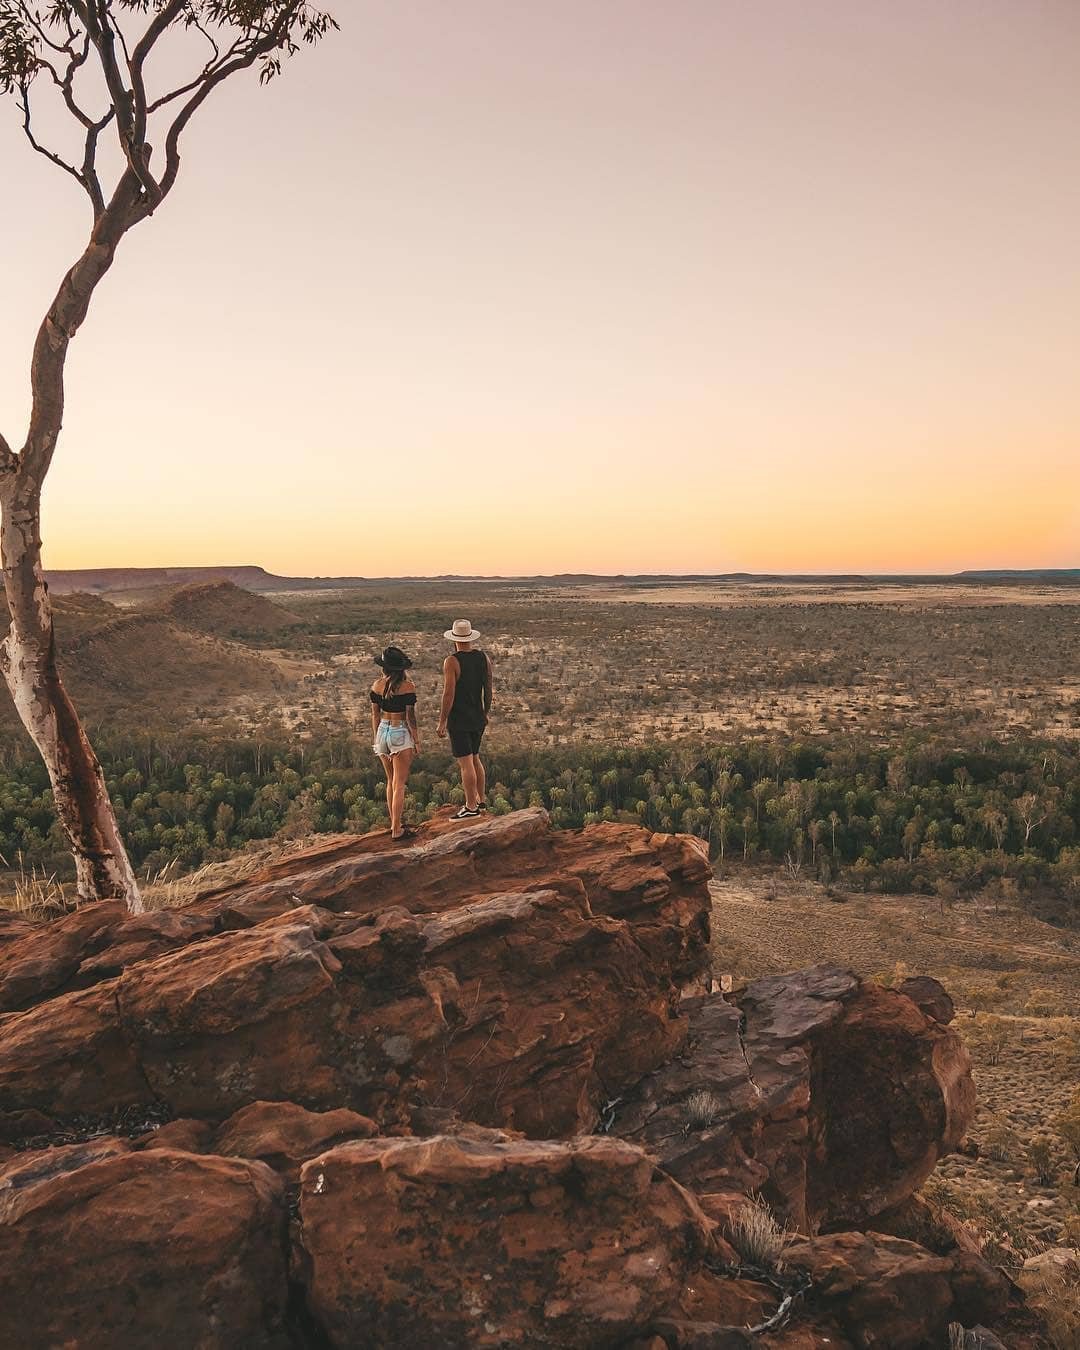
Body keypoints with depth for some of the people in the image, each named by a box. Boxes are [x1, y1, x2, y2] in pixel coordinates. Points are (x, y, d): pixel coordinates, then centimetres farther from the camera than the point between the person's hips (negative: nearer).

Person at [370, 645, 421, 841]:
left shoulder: (377, 685, 0)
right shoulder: (407, 687, -14)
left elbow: (375, 715, 8)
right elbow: (411, 718, -13)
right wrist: (417, 742, -4)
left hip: (382, 732, 6)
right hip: (401, 734, -5)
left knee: (391, 781, 19)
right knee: (399, 784, -1)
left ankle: (394, 823, 28)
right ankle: (396, 830, 1)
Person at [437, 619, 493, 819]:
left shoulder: (451, 662, -16)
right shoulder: (484, 658, 1)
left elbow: (449, 694, -17)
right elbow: (488, 689, 8)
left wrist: (442, 721, -10)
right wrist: (486, 712, 22)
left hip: (458, 720, -6)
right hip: (478, 718, 7)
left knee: (465, 763, -3)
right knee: (475, 758, 19)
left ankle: (471, 807, 1)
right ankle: (481, 800, 25)